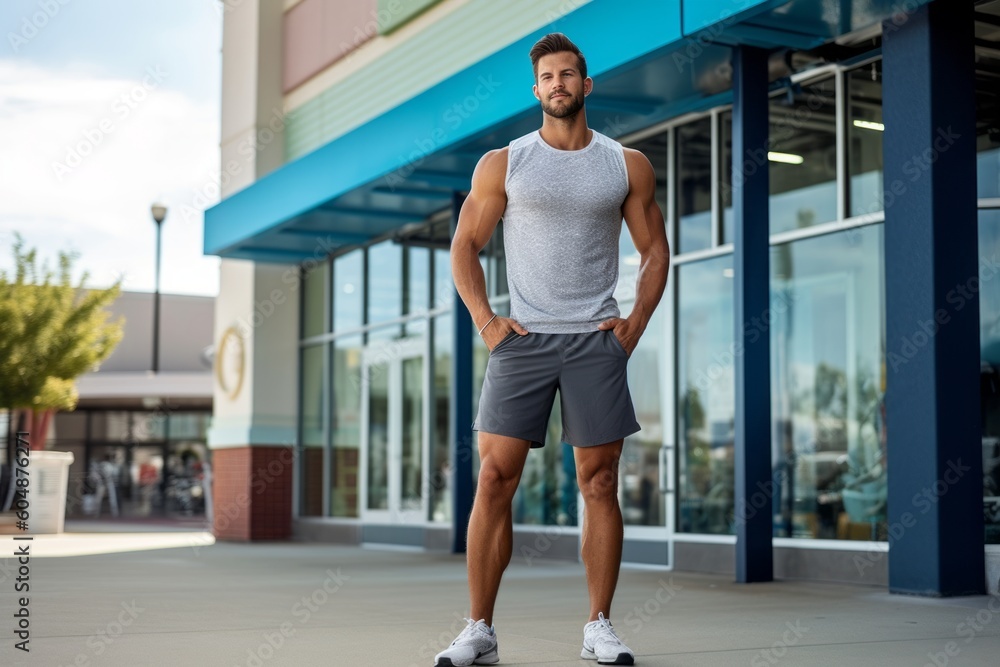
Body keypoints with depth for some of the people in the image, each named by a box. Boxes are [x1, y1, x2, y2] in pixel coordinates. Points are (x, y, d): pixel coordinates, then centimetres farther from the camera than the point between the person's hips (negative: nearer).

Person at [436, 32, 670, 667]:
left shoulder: (628, 165, 9)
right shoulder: (503, 163, 7)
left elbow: (656, 251, 13)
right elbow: (465, 245, 9)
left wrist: (634, 325, 1)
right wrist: (486, 321, -2)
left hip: (597, 340, 1)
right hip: (521, 337, 0)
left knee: (600, 483, 1)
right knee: (494, 479, -6)